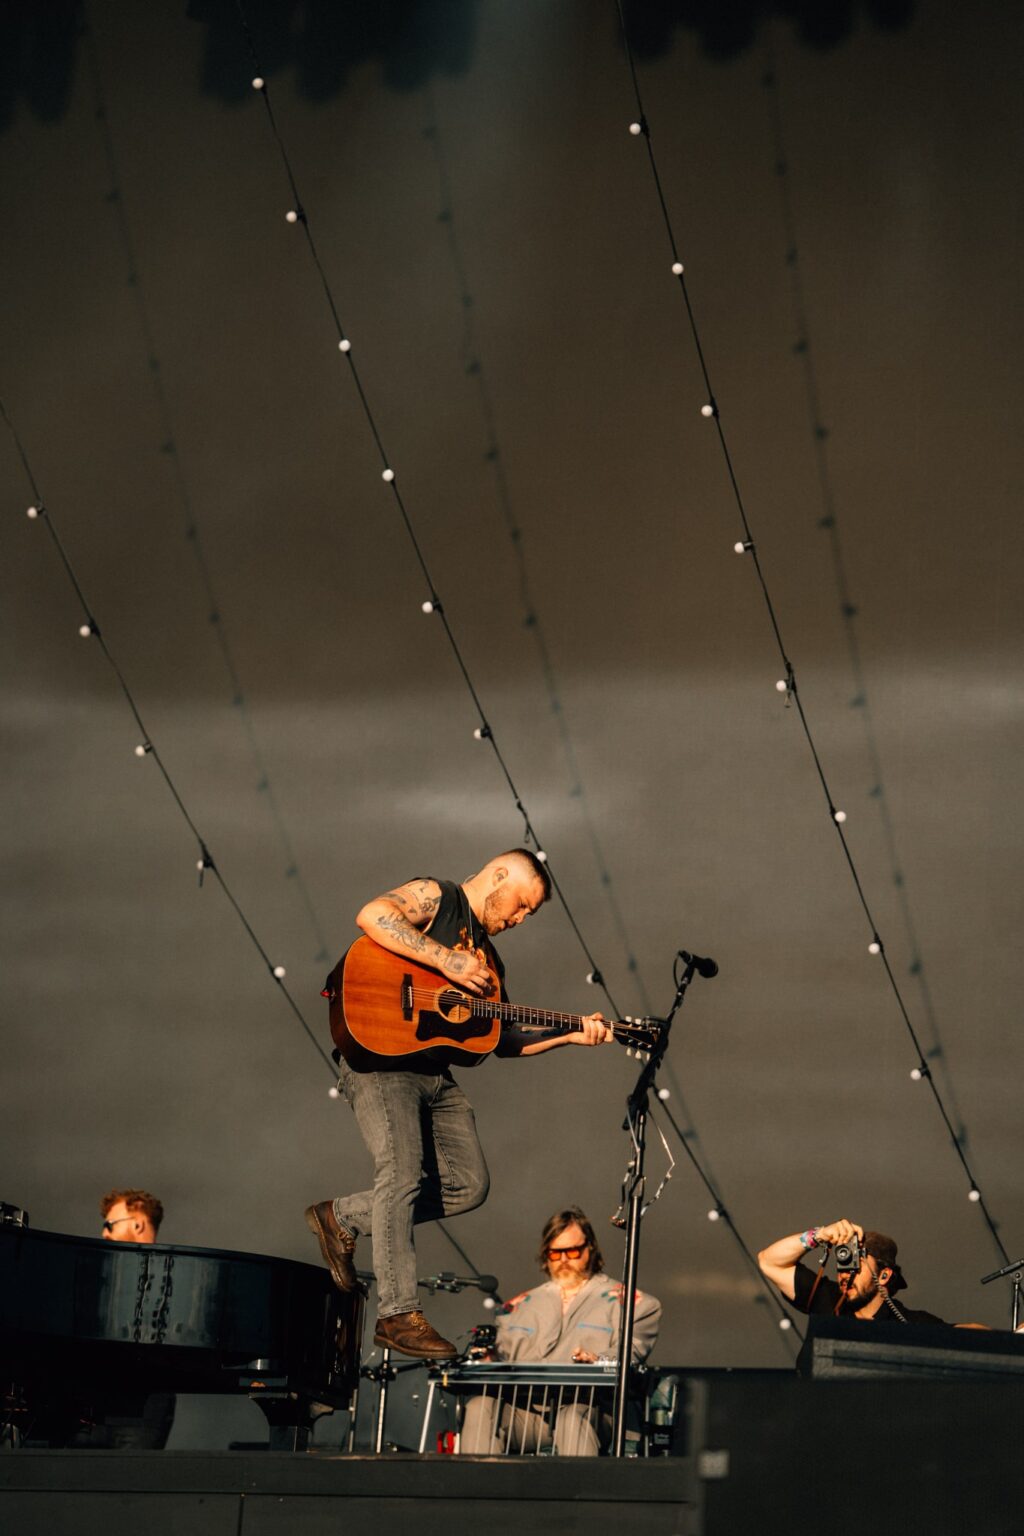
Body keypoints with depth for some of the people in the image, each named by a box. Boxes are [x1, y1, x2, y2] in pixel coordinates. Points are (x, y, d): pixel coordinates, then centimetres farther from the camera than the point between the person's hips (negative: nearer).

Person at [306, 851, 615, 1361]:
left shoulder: (488, 959, 24)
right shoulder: (434, 897, -2)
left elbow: (503, 1039, 22)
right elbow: (372, 916, -23)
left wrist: (568, 1034, 11)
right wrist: (447, 962, -23)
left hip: (437, 1075, 9)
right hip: (380, 1056, -9)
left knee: (468, 1185, 1)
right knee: (403, 1172, -18)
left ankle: (343, 1218, 14)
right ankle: (398, 1315, -15)